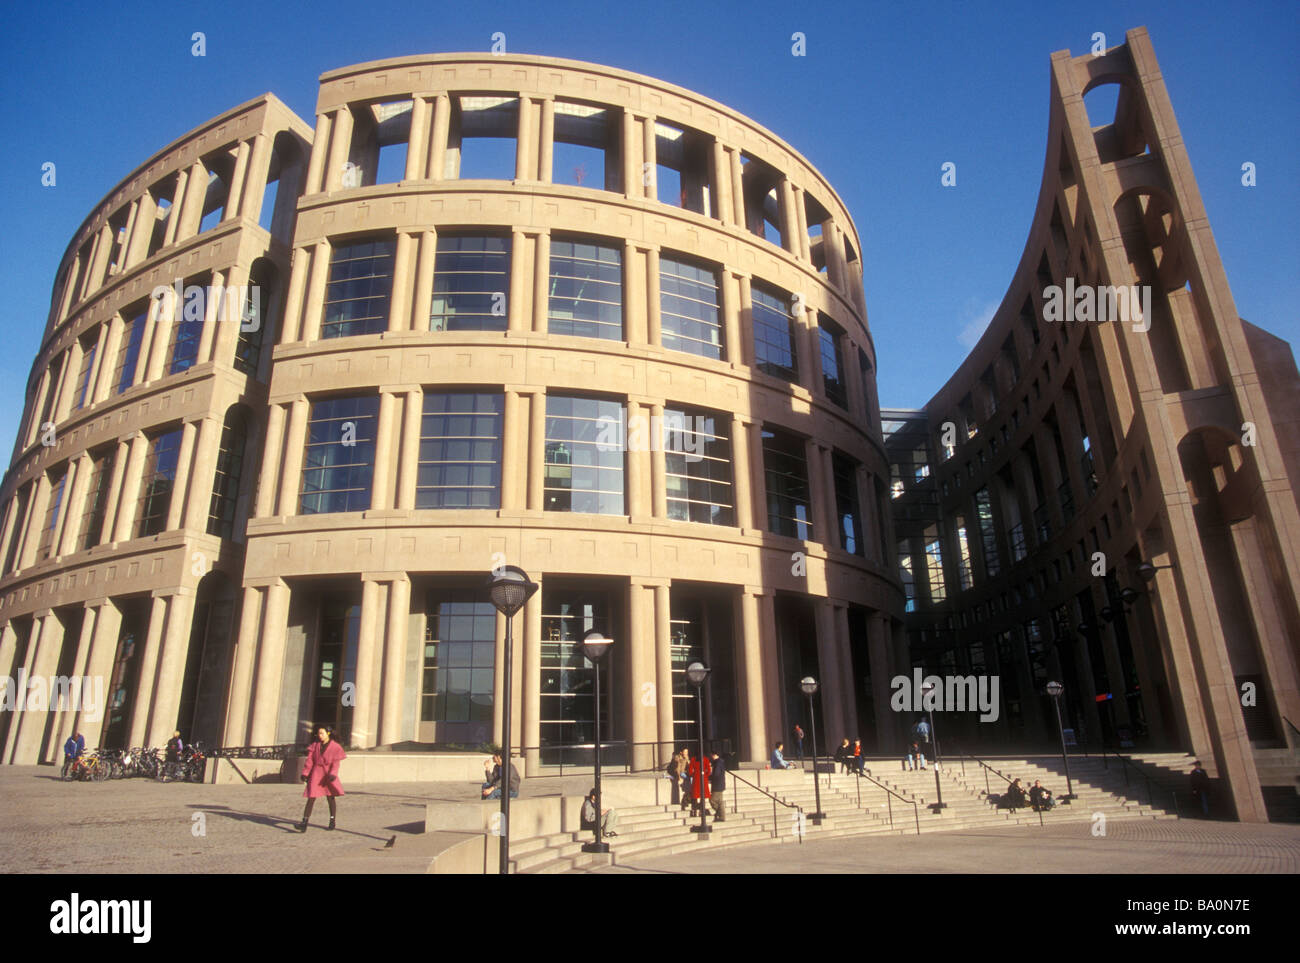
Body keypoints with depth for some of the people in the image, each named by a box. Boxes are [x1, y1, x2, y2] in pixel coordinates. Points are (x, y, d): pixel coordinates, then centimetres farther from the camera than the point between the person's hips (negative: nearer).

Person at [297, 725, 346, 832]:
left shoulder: (335, 747, -2)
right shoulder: (315, 745, 7)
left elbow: (335, 763, -8)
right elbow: (309, 760, 6)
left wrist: (332, 774, -22)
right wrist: (305, 773, -4)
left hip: (328, 774, -2)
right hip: (316, 774, 2)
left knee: (330, 797, 6)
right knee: (311, 797, -6)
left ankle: (332, 821, 18)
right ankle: (304, 823, -7)